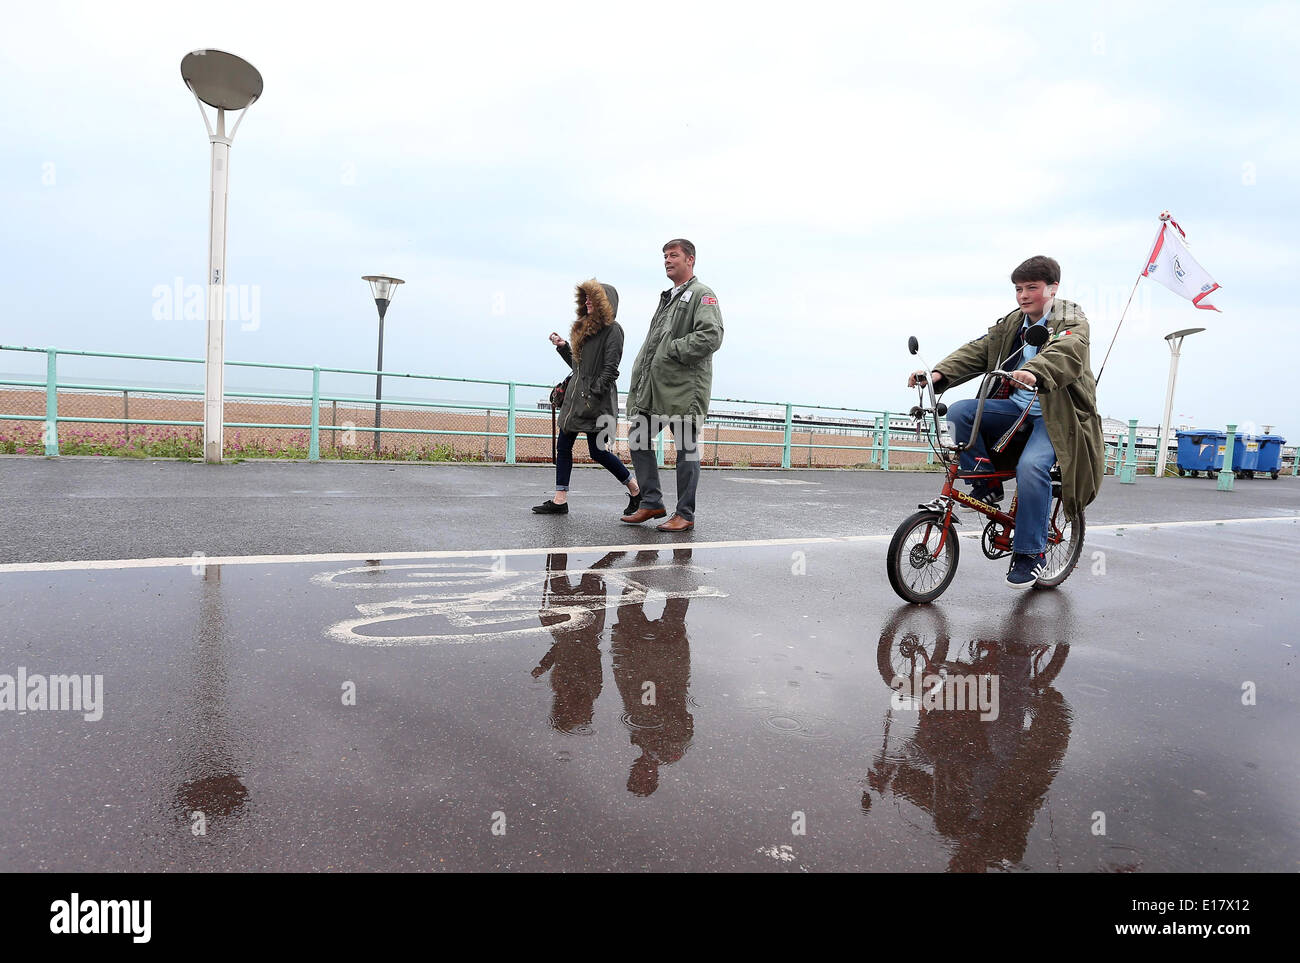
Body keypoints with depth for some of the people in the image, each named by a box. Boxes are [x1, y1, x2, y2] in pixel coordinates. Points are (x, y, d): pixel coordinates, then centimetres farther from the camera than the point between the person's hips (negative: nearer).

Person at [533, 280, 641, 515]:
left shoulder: (613, 330, -7)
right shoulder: (585, 328, 19)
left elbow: (610, 369, -15)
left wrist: (594, 395, -20)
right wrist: (562, 346, 13)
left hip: (597, 401, -9)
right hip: (575, 397, 9)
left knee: (598, 451, -7)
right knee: (563, 445, 5)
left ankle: (636, 489, 11)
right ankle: (560, 500, 9)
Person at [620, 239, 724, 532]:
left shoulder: (702, 294, -3)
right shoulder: (667, 297, 23)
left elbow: (711, 336, -18)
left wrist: (672, 349, -14)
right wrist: (639, 380, 13)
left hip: (684, 387, -8)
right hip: (655, 387, 8)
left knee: (687, 449, -1)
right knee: (638, 439, 7)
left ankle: (684, 515, 7)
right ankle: (652, 503, 18)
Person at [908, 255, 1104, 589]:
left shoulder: (1073, 323, -4)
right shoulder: (1009, 325, 14)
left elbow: (1064, 353, -27)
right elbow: (975, 352, 1)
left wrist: (1034, 372, -50)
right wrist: (939, 374, -17)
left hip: (1056, 413, -5)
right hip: (1015, 407, 6)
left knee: (1031, 466, -32)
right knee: (960, 411, -19)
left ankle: (1030, 554, -19)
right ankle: (985, 484, -4)